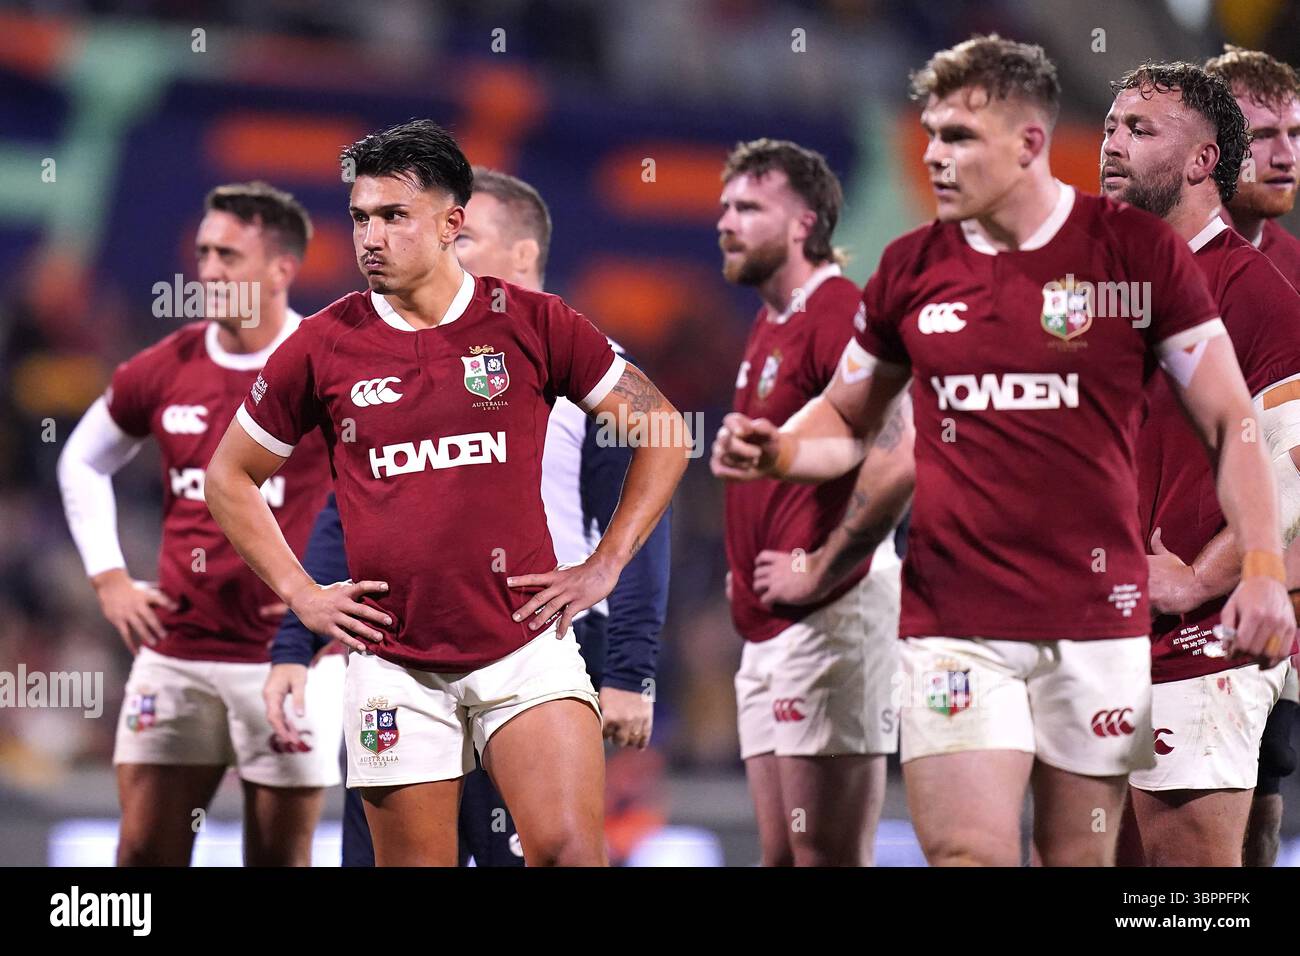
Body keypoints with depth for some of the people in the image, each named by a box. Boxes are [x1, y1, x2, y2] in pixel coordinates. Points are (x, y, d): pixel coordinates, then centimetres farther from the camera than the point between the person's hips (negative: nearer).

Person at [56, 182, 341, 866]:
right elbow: (82, 463, 21)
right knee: (144, 851, 3)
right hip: (175, 650, 4)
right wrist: (108, 577, 11)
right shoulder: (166, 369, 5)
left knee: (278, 857, 2)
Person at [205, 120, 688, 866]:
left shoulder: (533, 323, -1)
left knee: (569, 850, -17)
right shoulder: (324, 346, 1)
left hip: (526, 644, -1)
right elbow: (230, 476, 14)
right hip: (394, 659, 1)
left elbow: (664, 429, 7)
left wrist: (606, 566, 2)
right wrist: (300, 592, 6)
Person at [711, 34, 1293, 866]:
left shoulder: (1137, 250, -3)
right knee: (969, 852, -11)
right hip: (953, 624, 1)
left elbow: (1231, 422, -1)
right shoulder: (913, 267, 6)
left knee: (1081, 856, 4)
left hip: (1095, 619, -1)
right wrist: (775, 451, -2)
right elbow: (848, 420, 20)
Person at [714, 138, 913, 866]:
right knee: (781, 858, 10)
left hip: (831, 619, -10)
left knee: (828, 858, -9)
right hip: (768, 633, 10)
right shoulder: (770, 325, 18)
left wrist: (819, 572, -18)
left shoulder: (837, 313, -13)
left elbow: (901, 457, -25)